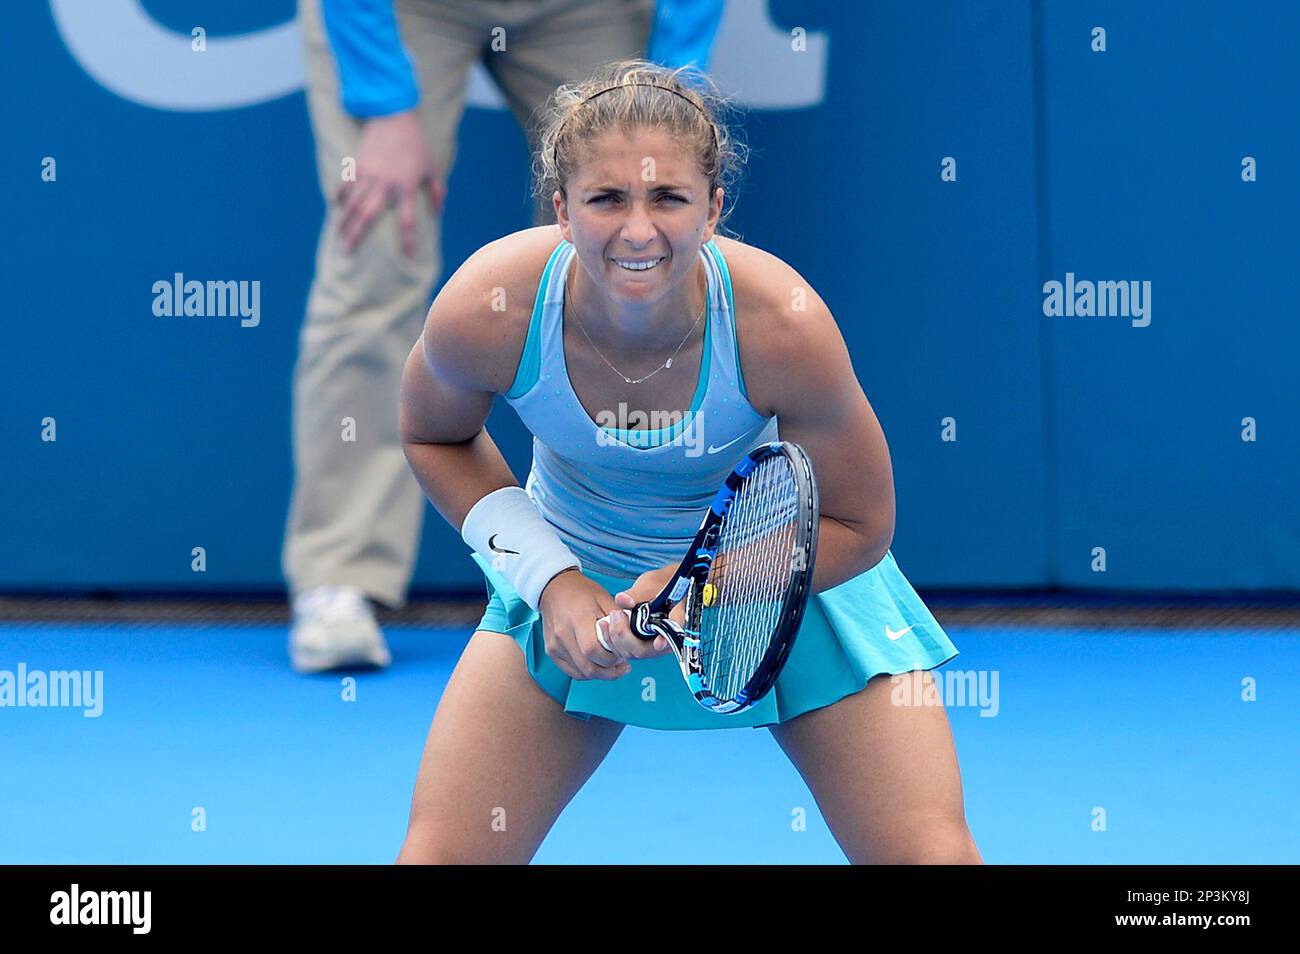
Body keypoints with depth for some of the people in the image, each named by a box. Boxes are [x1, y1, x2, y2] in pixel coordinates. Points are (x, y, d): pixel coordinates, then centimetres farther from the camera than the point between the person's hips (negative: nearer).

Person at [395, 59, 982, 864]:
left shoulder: (784, 325, -32)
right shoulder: (488, 311, -28)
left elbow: (860, 525, -16)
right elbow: (437, 438, -3)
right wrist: (549, 578, -16)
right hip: (574, 582, 1)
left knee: (936, 854, -11)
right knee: (436, 854, -7)